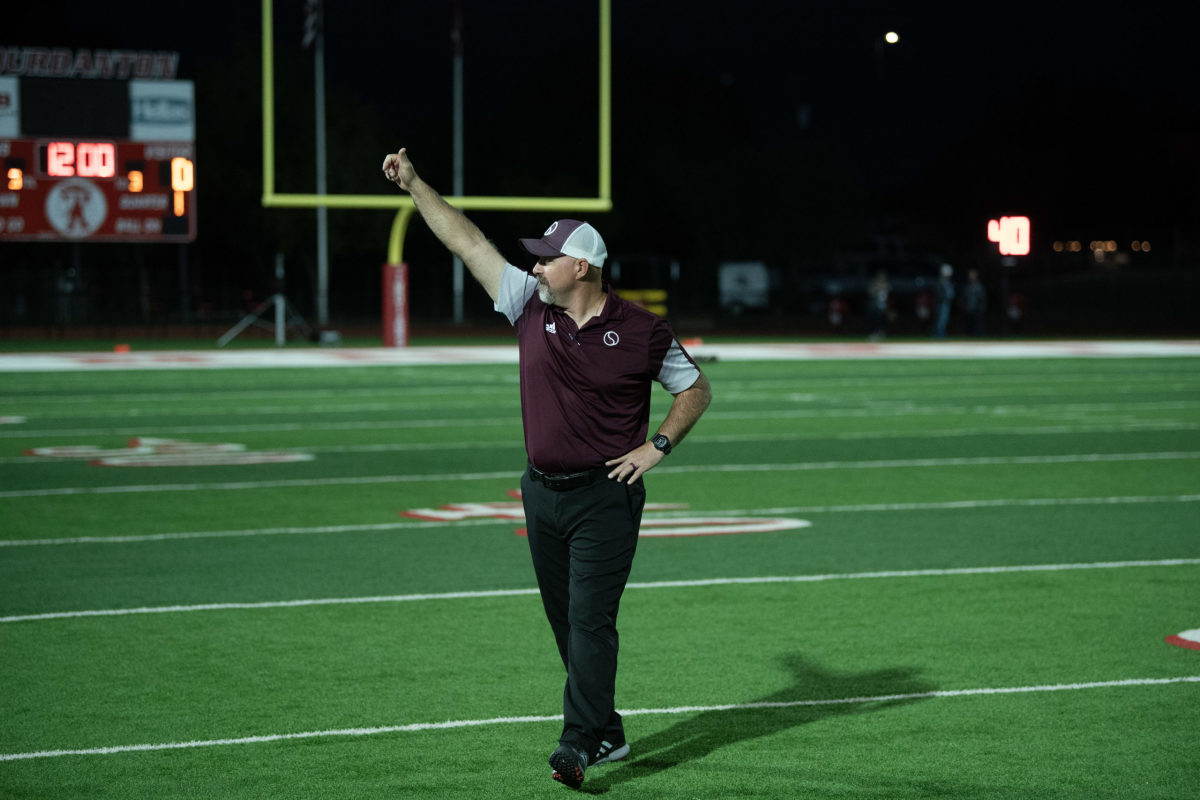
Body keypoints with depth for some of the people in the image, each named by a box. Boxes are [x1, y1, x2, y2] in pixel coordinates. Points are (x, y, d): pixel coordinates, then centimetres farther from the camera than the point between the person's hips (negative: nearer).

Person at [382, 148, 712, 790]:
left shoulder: (641, 331, -7)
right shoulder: (530, 307, 3)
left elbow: (695, 389, 5)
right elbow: (468, 241, 4)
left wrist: (657, 446, -6)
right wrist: (415, 185, 4)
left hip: (606, 496, -5)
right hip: (543, 494, 5)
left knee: (590, 618, -12)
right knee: (566, 622, 10)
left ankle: (579, 742, -15)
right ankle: (606, 734, 22)